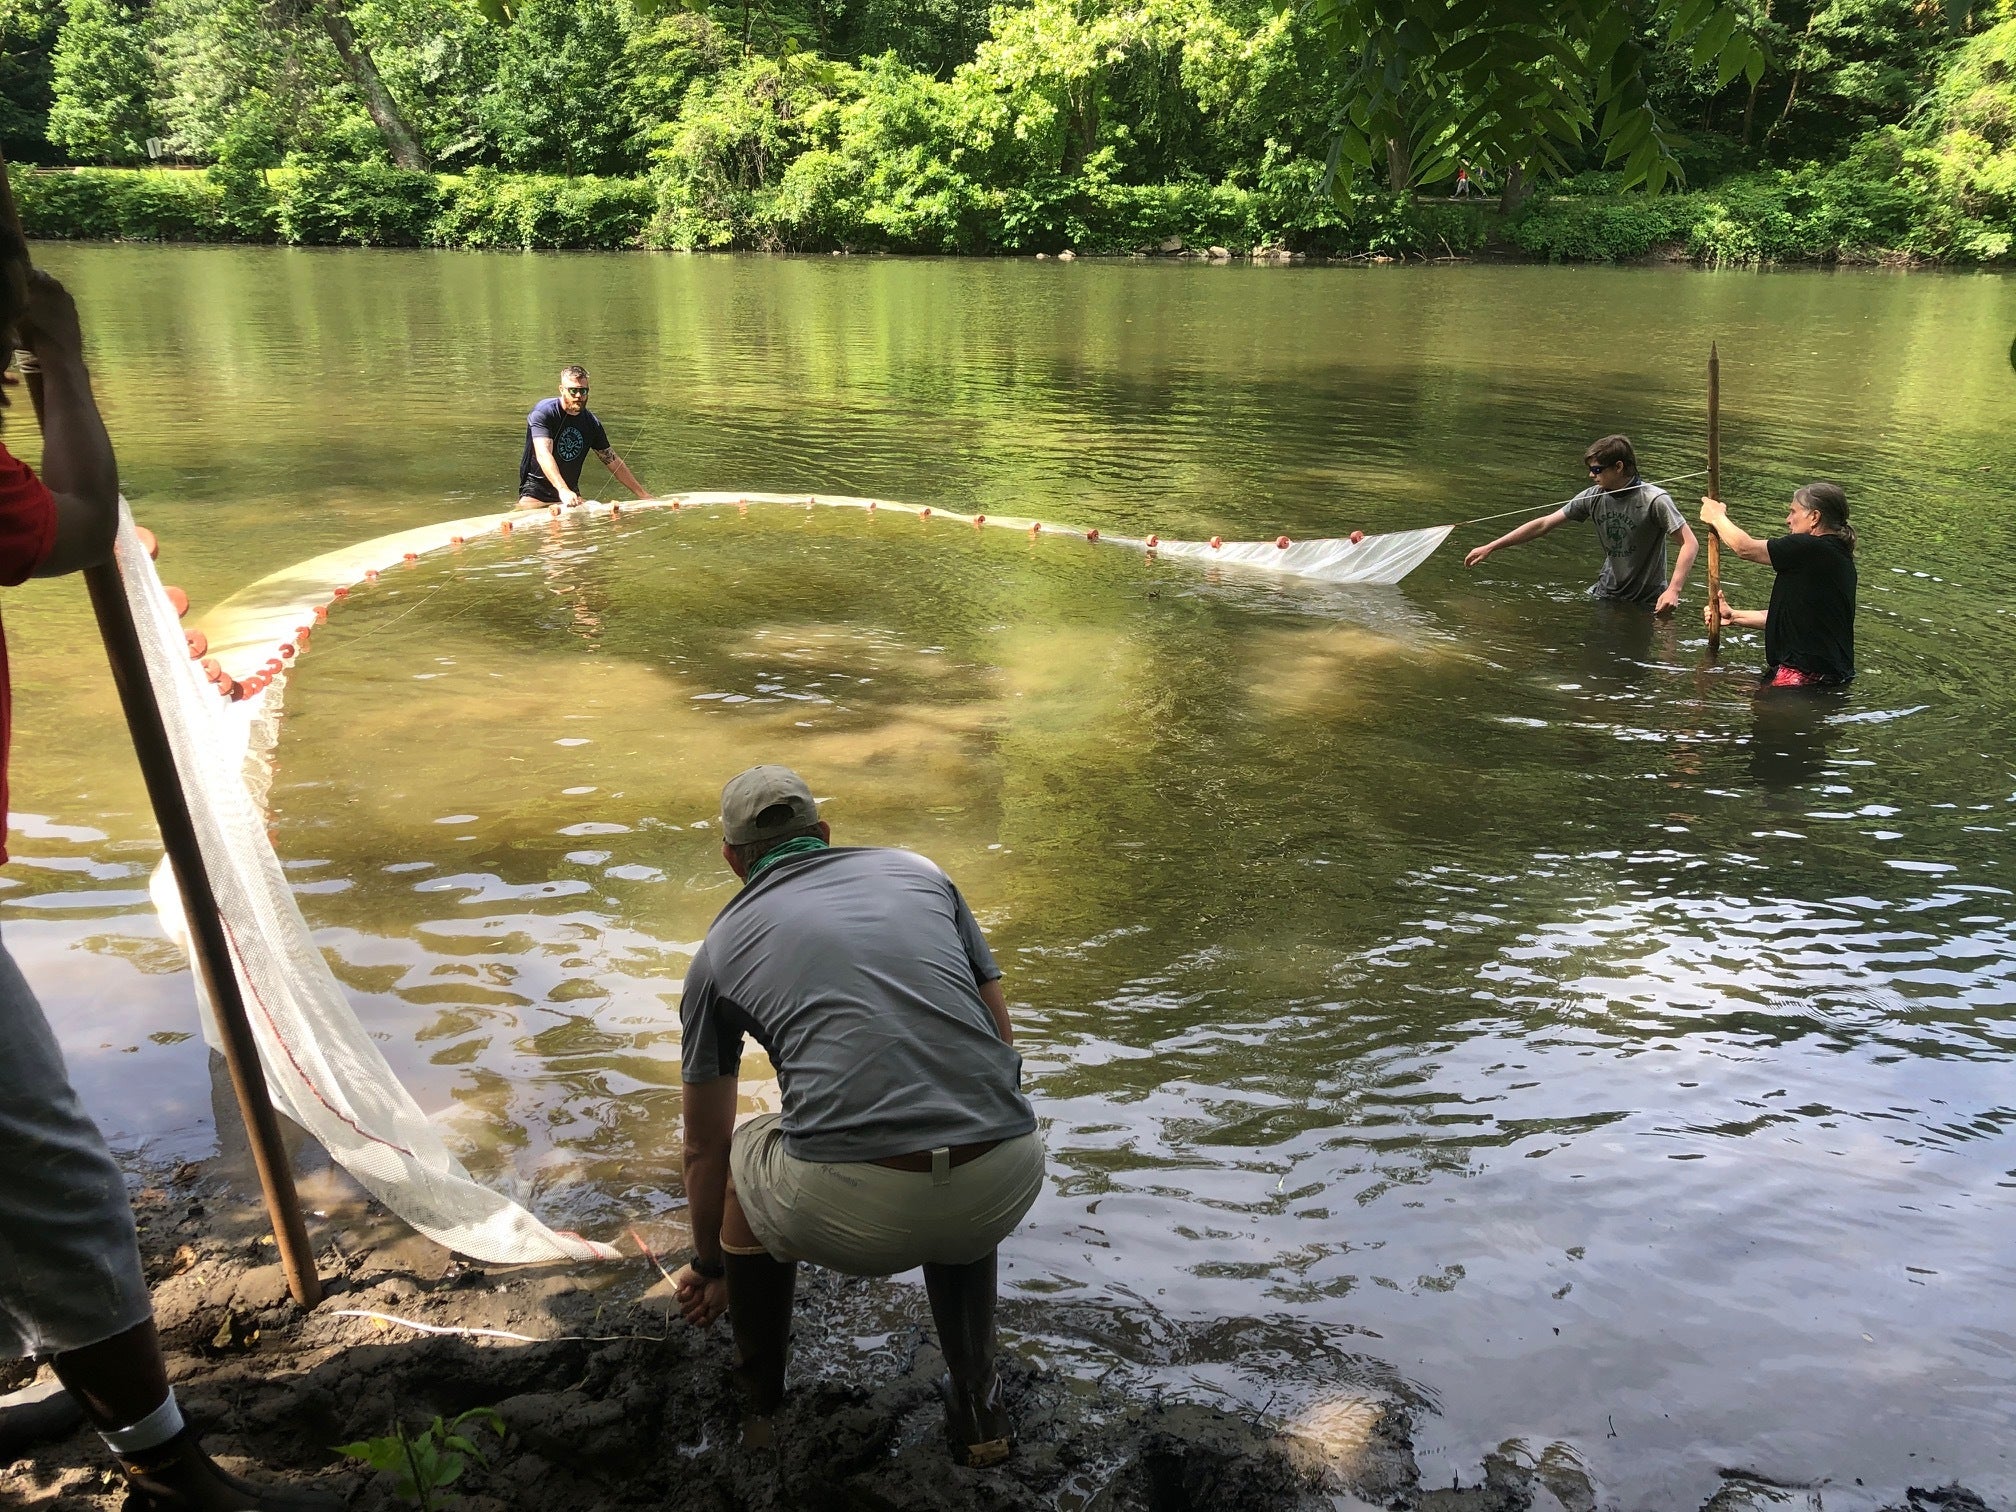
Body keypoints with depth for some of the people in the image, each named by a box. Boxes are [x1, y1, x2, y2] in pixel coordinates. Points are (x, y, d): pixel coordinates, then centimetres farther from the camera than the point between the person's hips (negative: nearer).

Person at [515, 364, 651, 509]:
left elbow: (613, 462, 12)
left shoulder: (591, 422, 4)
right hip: (535, 492, -6)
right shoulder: (543, 412, -14)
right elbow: (543, 455, -29)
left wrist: (642, 494, 9)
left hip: (570, 492, 6)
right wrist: (563, 491, -44)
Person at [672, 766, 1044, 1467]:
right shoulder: (919, 871, 22)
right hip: (1007, 1185, 3)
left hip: (850, 1206, -2)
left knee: (742, 1160, 33)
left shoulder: (722, 944, 19)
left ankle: (761, 1413, 43)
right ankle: (978, 1409, 38)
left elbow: (705, 1149, 30)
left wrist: (708, 1267, 47)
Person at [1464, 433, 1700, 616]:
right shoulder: (1594, 497, -5)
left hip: (1647, 603, -5)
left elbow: (1690, 543, -21)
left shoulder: (1654, 500, -20)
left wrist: (1673, 590, -33)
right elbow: (1543, 524, -3)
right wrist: (1490, 548, -6)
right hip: (1607, 594, 5)